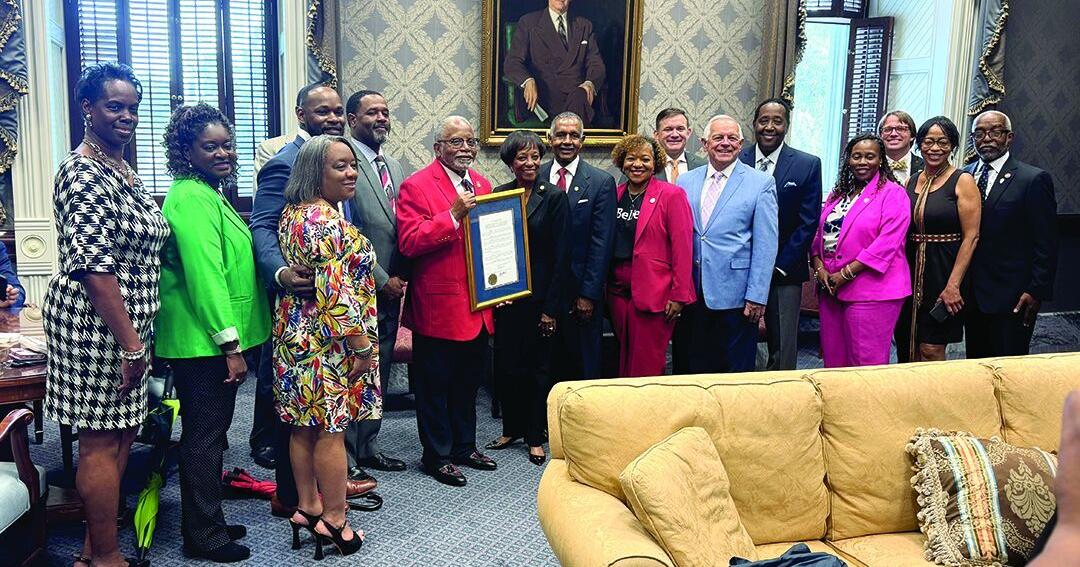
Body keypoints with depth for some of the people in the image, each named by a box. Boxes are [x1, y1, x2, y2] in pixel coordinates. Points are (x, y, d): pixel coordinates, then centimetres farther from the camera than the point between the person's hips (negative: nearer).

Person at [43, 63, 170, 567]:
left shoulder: (122, 169, 13)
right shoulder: (85, 173, -17)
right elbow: (92, 266, -22)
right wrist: (130, 341, -22)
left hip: (125, 324, 10)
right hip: (99, 323, -10)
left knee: (120, 435, 16)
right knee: (101, 441, 2)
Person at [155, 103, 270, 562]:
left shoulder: (210, 194, 16)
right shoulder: (191, 199, -17)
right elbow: (204, 275, -23)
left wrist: (232, 341, 23)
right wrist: (231, 344, -24)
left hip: (215, 339, 10)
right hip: (204, 340, -10)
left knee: (208, 432, 17)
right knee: (205, 435, 0)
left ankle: (206, 522, 30)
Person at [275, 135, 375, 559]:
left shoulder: (293, 214, 10)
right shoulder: (327, 221, -21)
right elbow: (335, 293, -24)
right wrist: (362, 344, -18)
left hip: (298, 335, 10)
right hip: (330, 342, -10)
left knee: (305, 426, 15)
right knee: (332, 429, 1)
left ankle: (307, 507, 27)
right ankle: (333, 519, 11)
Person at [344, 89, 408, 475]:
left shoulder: (395, 167, 14)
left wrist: (399, 277, 5)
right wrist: (381, 280, -13)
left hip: (389, 290, 8)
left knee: (378, 375, 16)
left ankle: (368, 447, 28)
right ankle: (346, 461, 11)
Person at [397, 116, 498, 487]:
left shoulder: (481, 185, 13)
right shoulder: (417, 186, -10)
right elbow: (410, 241, -20)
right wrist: (453, 215, -26)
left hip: (478, 306, 7)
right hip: (439, 307, -7)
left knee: (468, 382, 18)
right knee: (435, 385, 6)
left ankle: (464, 446, 33)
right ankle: (437, 455, 20)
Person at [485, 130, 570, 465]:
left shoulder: (554, 198, -4)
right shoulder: (498, 195, 5)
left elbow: (561, 257, -7)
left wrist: (551, 308, -11)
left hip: (540, 297, -3)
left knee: (538, 368, 7)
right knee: (506, 365, 9)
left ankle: (536, 437, 19)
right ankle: (511, 430, 26)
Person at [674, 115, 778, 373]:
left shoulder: (761, 183, -1)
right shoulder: (685, 182, 9)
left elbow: (766, 246, -5)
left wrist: (756, 297, -10)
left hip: (735, 296, -3)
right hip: (691, 295, 3)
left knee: (735, 371, 5)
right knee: (691, 368, 10)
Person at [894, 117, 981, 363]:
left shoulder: (962, 181, -5)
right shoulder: (911, 182, 11)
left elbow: (971, 237, -10)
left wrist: (953, 285, -17)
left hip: (943, 273, -5)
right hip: (912, 273, 5)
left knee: (931, 351, -4)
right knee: (906, 349, 8)